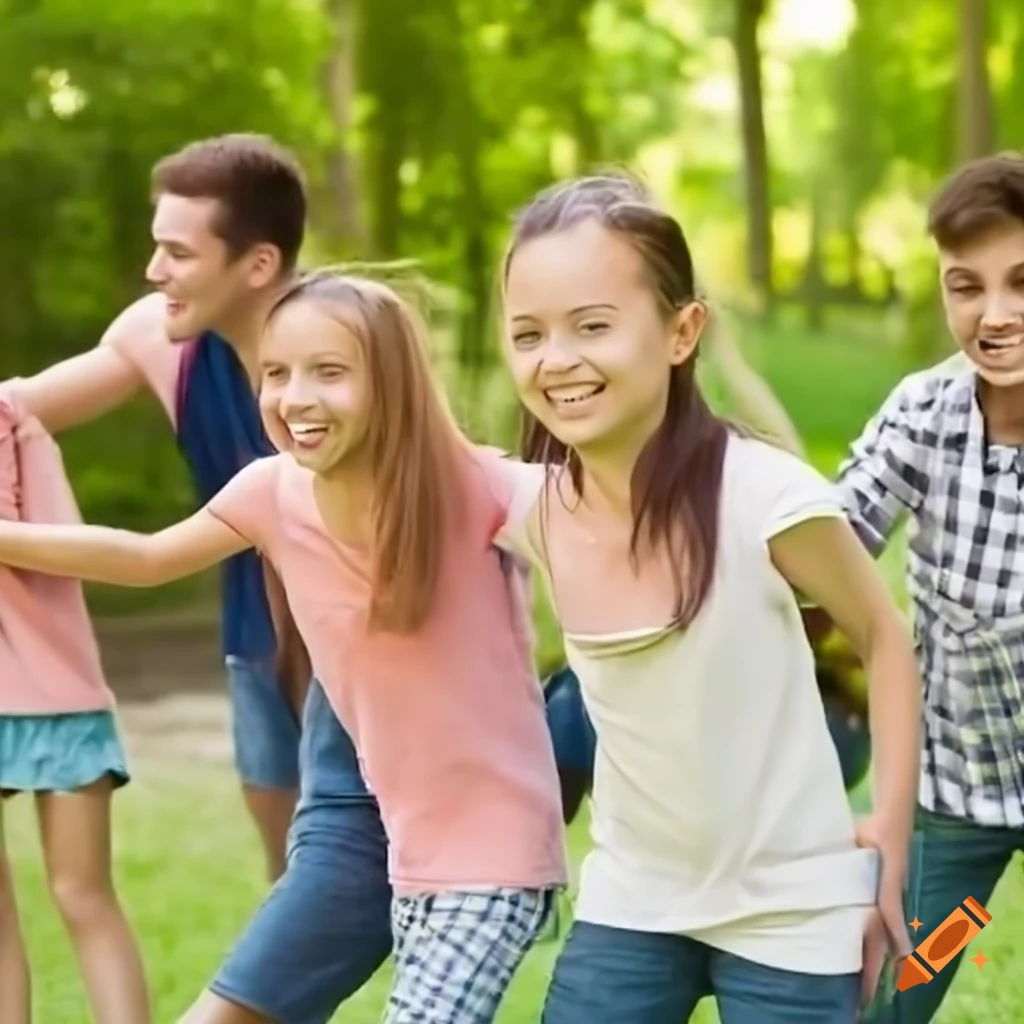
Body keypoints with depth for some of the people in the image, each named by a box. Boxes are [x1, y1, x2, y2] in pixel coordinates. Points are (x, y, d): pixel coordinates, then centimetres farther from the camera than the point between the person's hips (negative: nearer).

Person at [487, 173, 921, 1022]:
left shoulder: (765, 498, -22)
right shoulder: (531, 508, -10)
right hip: (632, 900, 4)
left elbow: (885, 638, -7)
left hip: (789, 910, -4)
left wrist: (890, 833, -8)